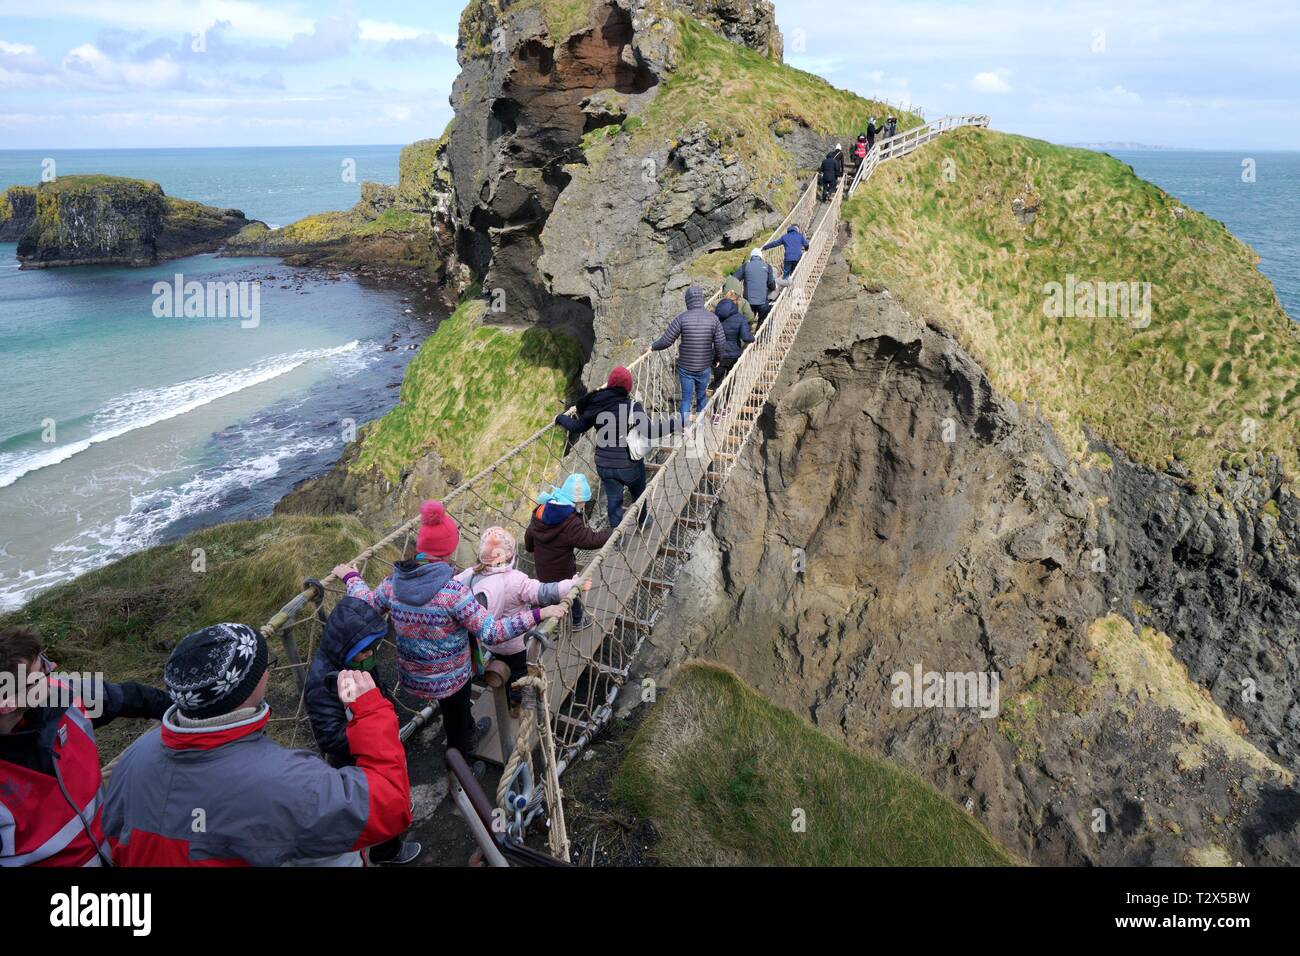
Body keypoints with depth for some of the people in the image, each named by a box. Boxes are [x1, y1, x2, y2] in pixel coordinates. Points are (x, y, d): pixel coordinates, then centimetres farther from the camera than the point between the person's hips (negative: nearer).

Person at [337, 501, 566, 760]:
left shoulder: (393, 584, -16)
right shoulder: (452, 592, -33)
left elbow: (366, 604, 5)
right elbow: (492, 633, -32)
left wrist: (351, 577, 23)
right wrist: (539, 615, -28)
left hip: (412, 677, 5)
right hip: (451, 679, -5)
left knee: (454, 709, 35)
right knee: (456, 721, 24)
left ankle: (470, 732, 63)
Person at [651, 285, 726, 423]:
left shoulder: (682, 318, -13)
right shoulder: (713, 318, -7)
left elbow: (666, 341, -12)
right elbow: (719, 344, -5)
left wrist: (653, 347, 7)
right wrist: (716, 360, 13)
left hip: (685, 367, -2)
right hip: (705, 367, 2)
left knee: (686, 398, 9)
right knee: (702, 397, 19)